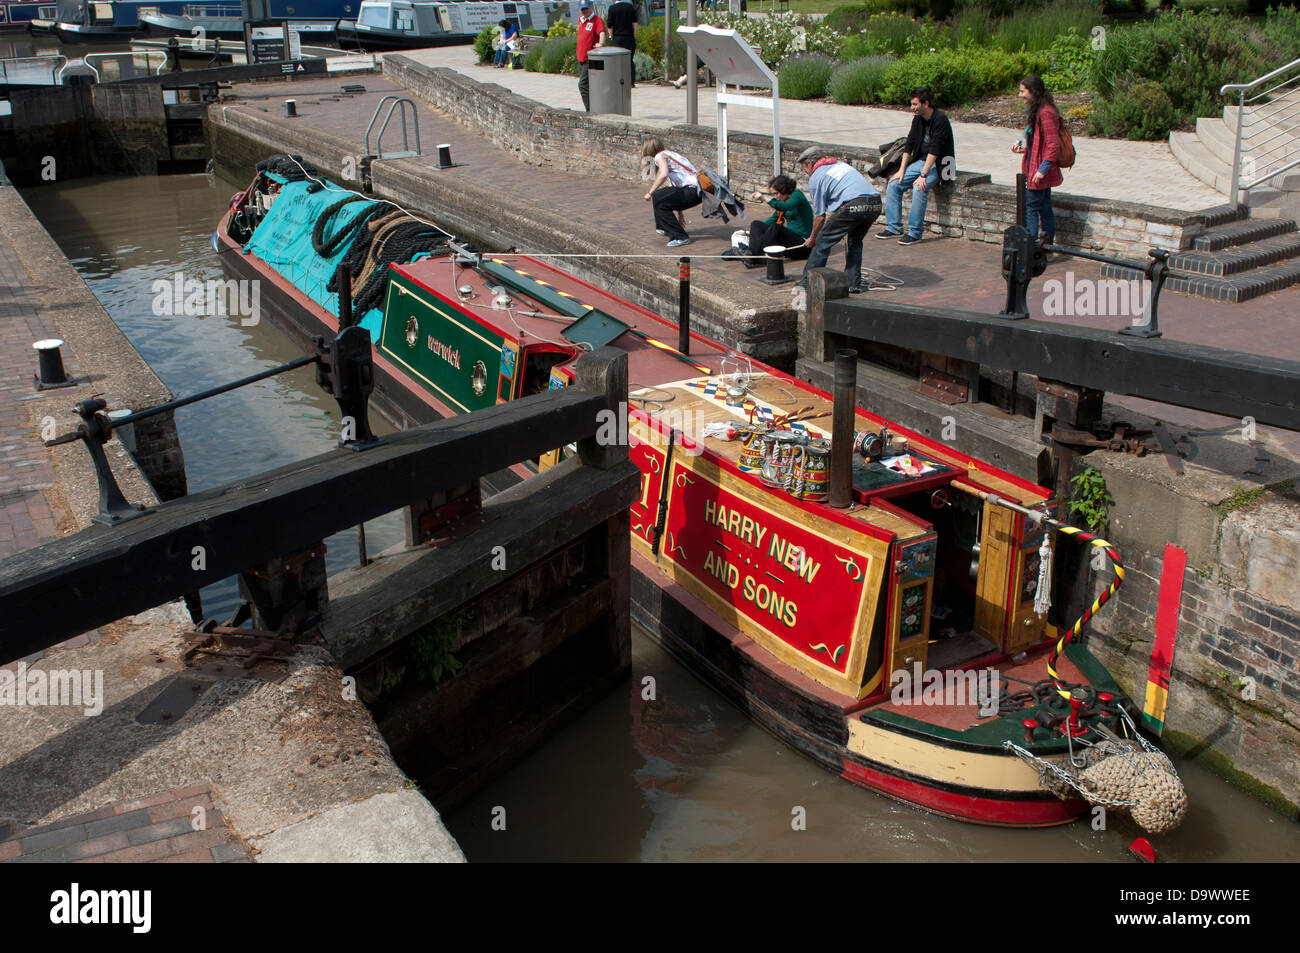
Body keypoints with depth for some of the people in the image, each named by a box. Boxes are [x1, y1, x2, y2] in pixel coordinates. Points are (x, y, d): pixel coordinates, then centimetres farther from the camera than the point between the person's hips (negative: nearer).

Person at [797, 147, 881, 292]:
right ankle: (854, 283, 22)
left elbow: (820, 215, 10)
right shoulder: (840, 164, 31)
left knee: (823, 240, 9)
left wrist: (812, 238, 26)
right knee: (855, 241, 25)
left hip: (853, 206, -6)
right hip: (875, 204, 7)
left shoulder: (815, 179, 10)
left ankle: (808, 280, 15)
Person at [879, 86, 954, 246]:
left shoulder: (940, 119, -19)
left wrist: (923, 175, -30)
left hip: (939, 164, -8)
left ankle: (914, 232, -23)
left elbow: (934, 150, -26)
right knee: (893, 184, -6)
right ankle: (894, 227, 2)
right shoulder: (917, 119, 5)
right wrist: (902, 170, 1)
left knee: (919, 188, -31)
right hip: (920, 161, 8)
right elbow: (909, 144, 9)